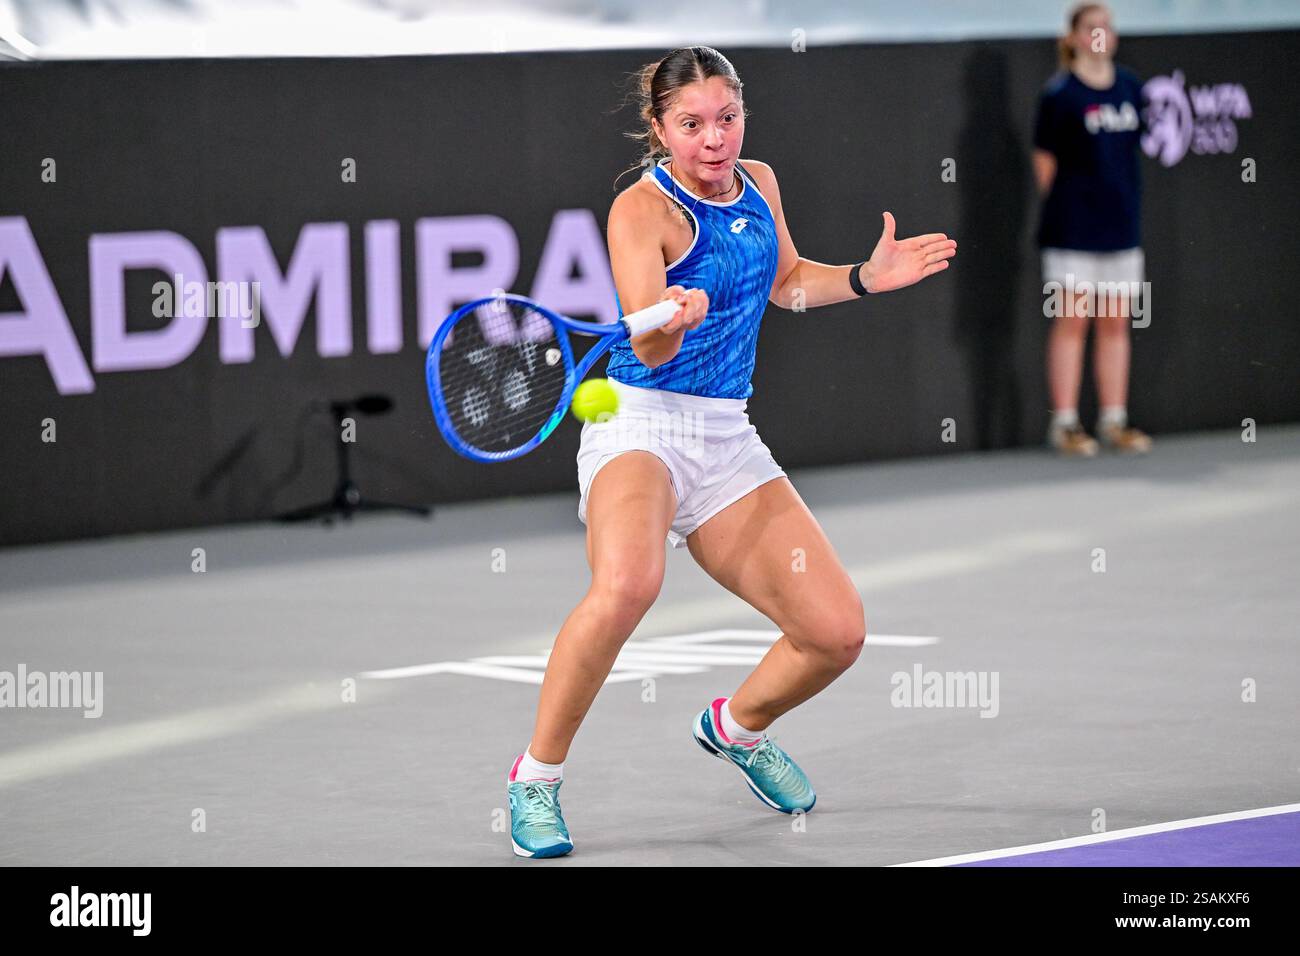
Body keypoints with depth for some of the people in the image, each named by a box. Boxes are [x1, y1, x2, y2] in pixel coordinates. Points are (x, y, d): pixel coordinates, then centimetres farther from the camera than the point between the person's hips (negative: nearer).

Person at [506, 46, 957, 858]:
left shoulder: (758, 183, 9)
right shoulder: (643, 209, -12)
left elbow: (786, 281, 28)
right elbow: (649, 348, -22)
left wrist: (866, 277, 13)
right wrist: (673, 320, -44)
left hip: (728, 439, 7)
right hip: (639, 426, -7)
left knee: (838, 631, -2)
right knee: (628, 584, -38)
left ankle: (737, 725, 31)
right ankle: (536, 781, -21)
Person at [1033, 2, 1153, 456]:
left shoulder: (1131, 87, 8)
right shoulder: (1059, 94, -7)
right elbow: (1044, 162, -5)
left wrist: (1128, 204, 12)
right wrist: (1064, 207, -5)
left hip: (1122, 225, 5)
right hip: (1073, 227, -5)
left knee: (1116, 324, 8)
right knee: (1071, 322, -2)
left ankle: (1114, 421, 15)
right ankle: (1065, 423, 3)